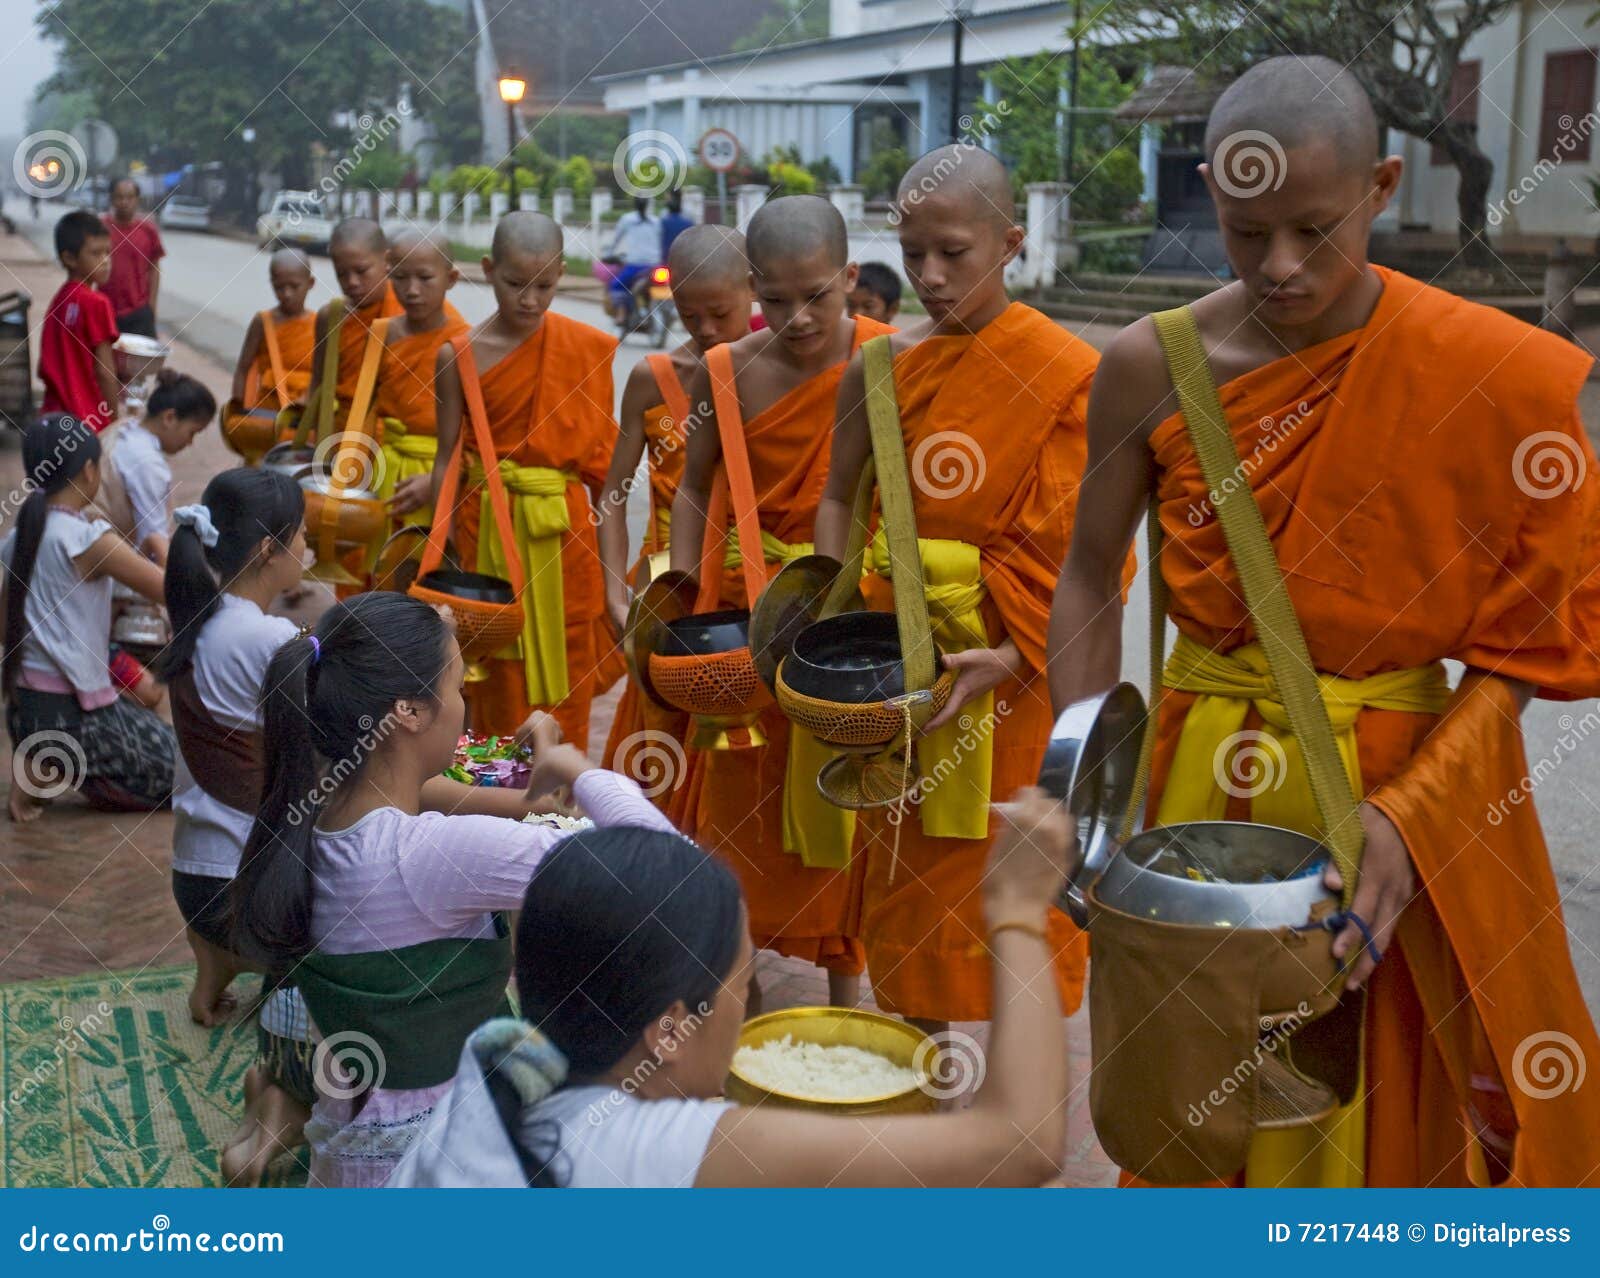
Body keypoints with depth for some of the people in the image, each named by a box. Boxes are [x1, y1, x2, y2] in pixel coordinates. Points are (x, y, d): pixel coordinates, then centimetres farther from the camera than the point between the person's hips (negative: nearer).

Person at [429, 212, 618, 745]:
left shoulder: (585, 349, -2)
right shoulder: (459, 356, -3)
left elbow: (601, 450, 3)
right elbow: (447, 458, 1)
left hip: (562, 527, 0)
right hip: (486, 526, 0)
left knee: (564, 671, 7)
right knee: (498, 672, 8)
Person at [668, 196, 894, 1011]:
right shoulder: (728, 373, -1)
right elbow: (694, 488, 9)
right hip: (744, 608, 3)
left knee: (839, 796, 6)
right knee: (739, 790, 14)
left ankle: (845, 982, 22)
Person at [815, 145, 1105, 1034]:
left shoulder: (1070, 374, -9)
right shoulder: (883, 369, 3)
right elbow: (839, 496, 12)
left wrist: (1014, 656, -22)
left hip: (1017, 668, -4)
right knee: (910, 871, 13)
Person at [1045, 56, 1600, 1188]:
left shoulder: (1489, 375, -11)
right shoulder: (1153, 369, -7)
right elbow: (1091, 577, 4)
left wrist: (1404, 817, -22)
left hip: (1406, 783, -1)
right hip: (1200, 775, 2)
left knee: (1388, 1108, 12)